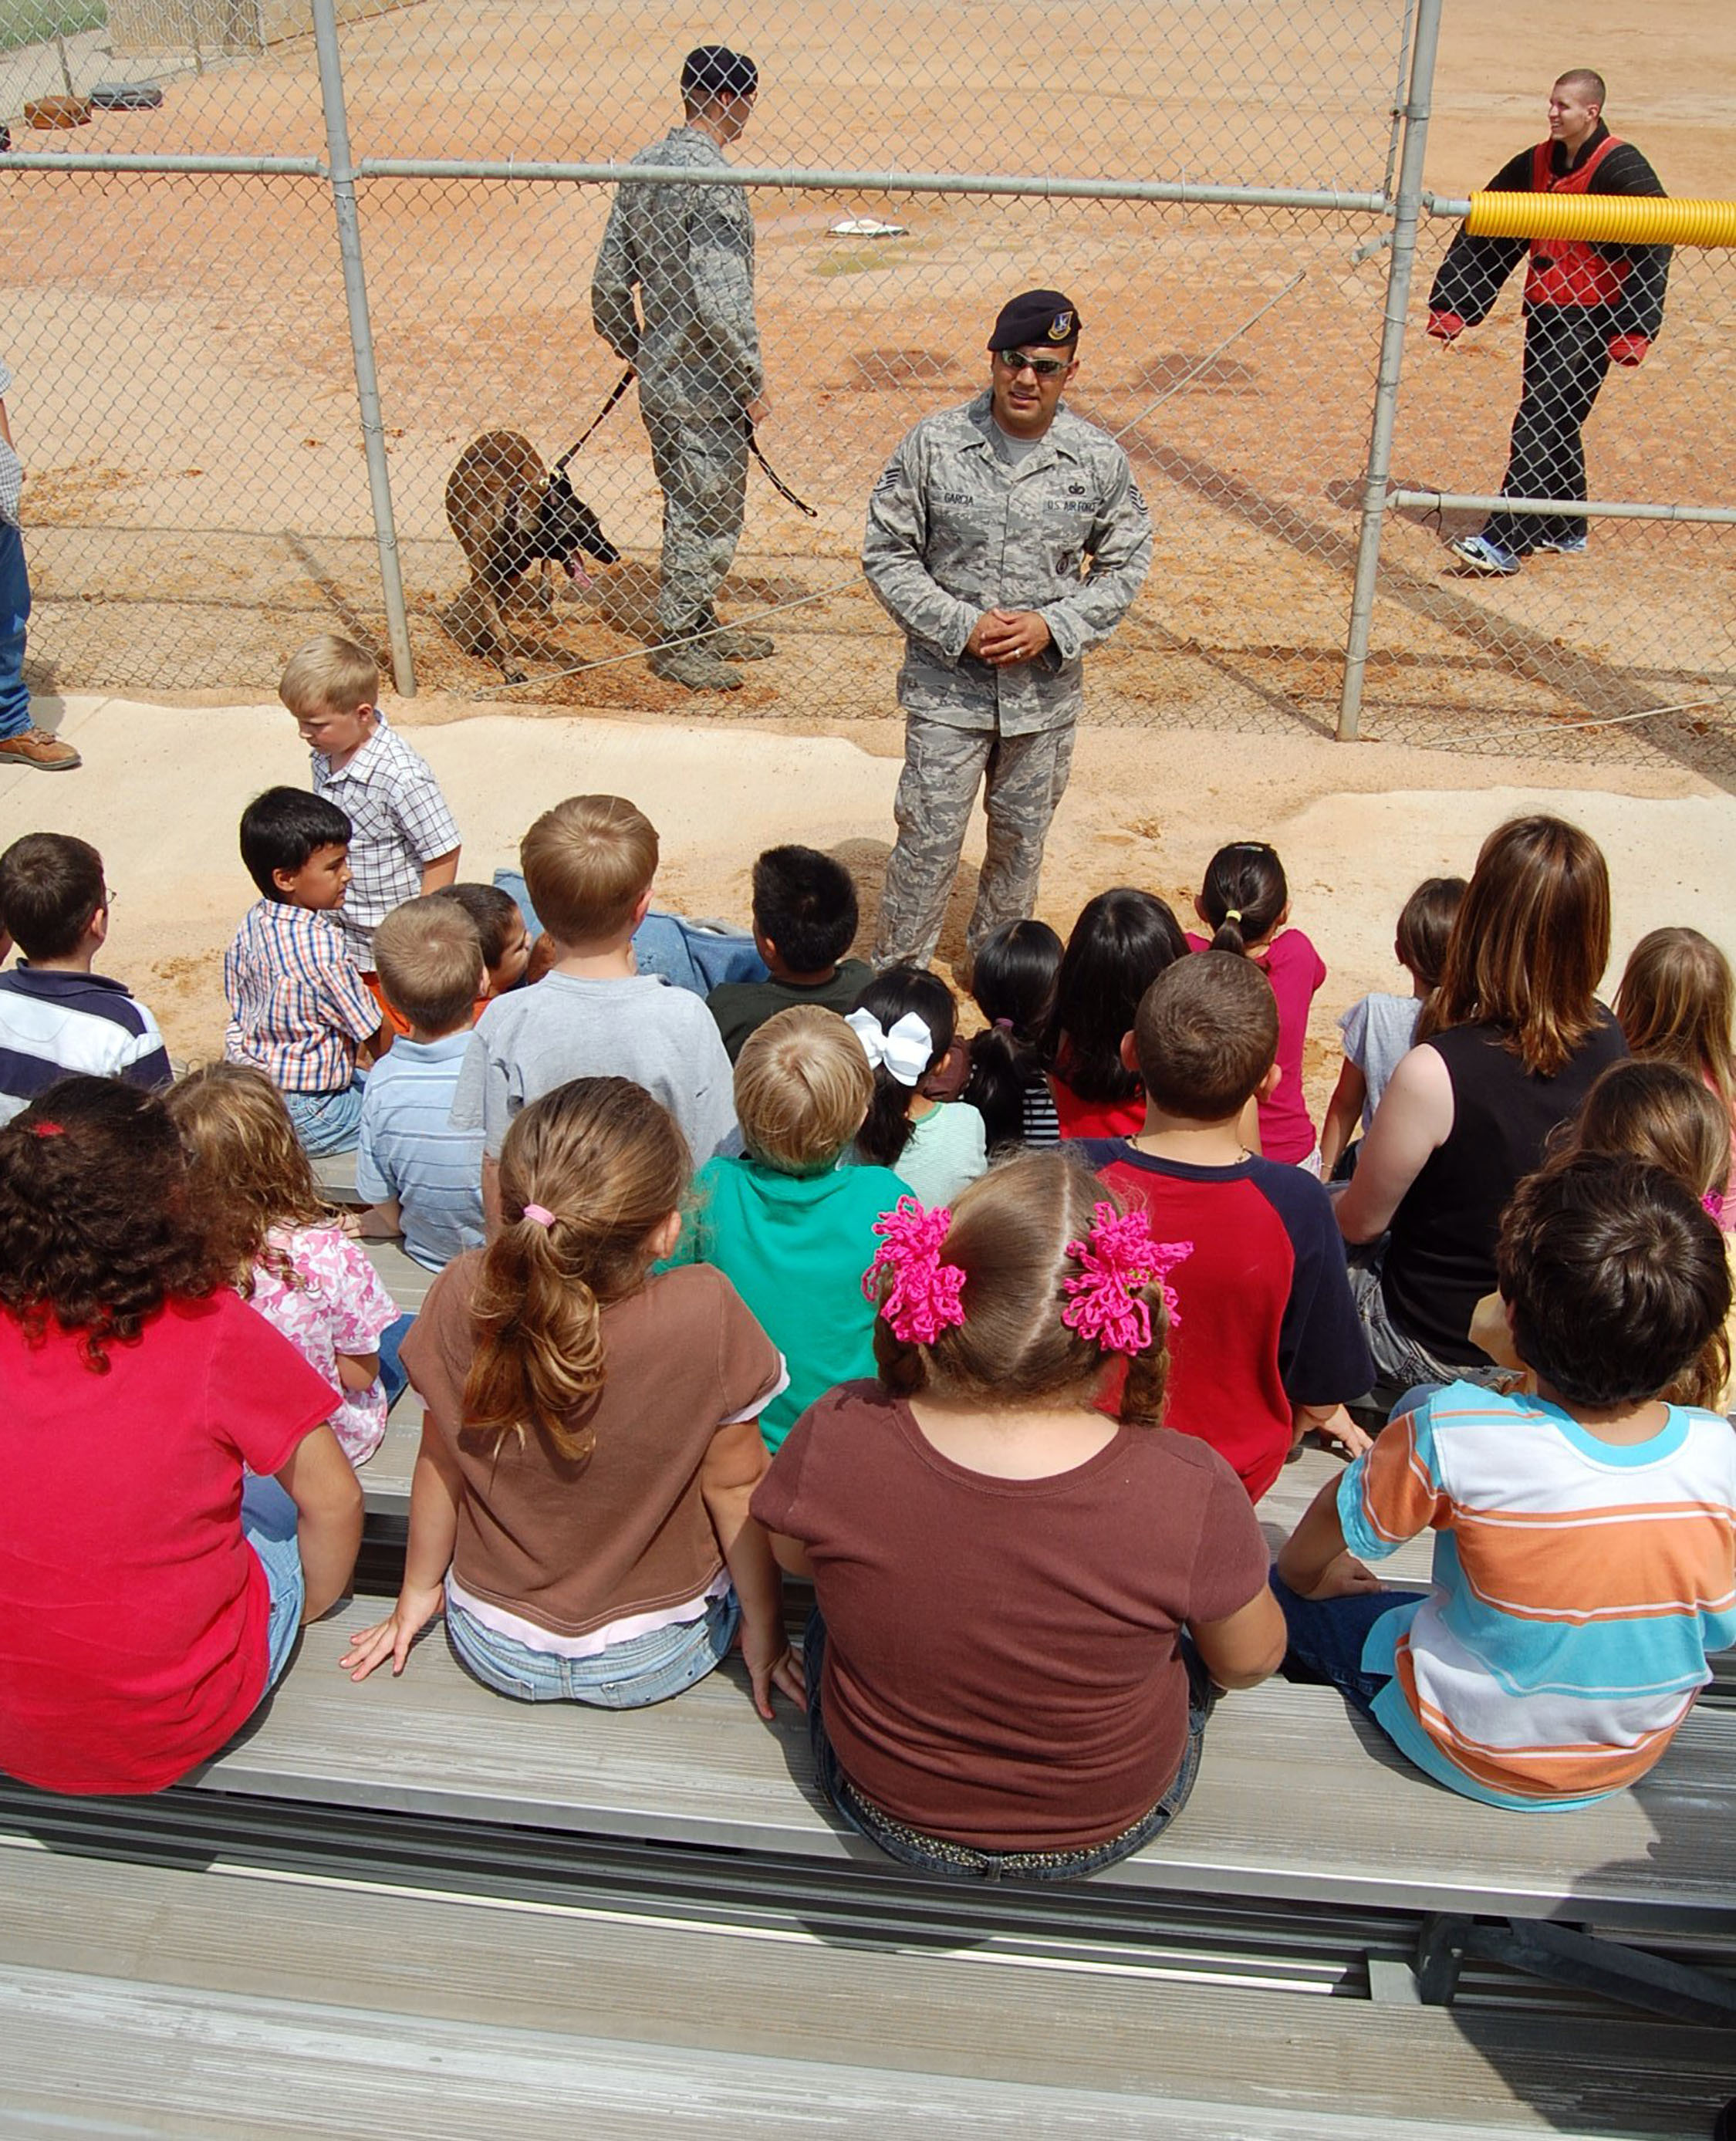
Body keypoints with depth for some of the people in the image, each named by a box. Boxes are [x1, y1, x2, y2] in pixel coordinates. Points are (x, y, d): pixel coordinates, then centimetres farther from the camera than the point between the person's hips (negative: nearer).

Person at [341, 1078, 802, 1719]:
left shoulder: (464, 1298, -26)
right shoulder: (705, 1314, -32)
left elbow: (440, 1463, -9)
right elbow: (734, 1491, -18)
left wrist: (418, 1591, 10)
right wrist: (764, 1630, -1)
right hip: (657, 1663, -2)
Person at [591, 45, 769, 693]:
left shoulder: (642, 167, 7)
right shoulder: (711, 181, -20)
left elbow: (608, 286, 11)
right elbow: (720, 304, -26)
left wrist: (636, 354, 22)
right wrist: (753, 385, -17)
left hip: (658, 375, 9)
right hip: (704, 386, -9)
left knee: (688, 506, 20)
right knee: (708, 515, 3)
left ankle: (698, 625, 33)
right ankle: (676, 644, 12)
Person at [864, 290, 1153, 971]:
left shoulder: (1099, 459, -4)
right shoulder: (934, 443, -9)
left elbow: (1124, 564, 4)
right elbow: (886, 553, -5)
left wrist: (1053, 626, -13)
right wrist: (961, 626, -16)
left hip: (1046, 690, 2)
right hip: (947, 687, -2)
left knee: (1022, 837, 17)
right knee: (929, 839, 2)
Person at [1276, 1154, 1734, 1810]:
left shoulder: (1455, 1434, -34)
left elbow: (1307, 1556, -16)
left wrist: (1304, 1575, 8)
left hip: (1467, 1757, -4)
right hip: (1635, 1760, 4)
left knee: (1282, 1593, 15)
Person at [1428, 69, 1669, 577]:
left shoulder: (1621, 168, -12)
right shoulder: (1537, 164, 8)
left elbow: (1654, 246, -17)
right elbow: (1484, 234, 12)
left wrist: (1635, 330, -24)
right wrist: (1449, 306, 6)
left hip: (1590, 321, -8)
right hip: (1545, 313, 8)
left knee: (1540, 426, -13)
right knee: (1550, 422, 15)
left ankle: (1503, 542, -16)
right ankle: (1567, 530, 29)